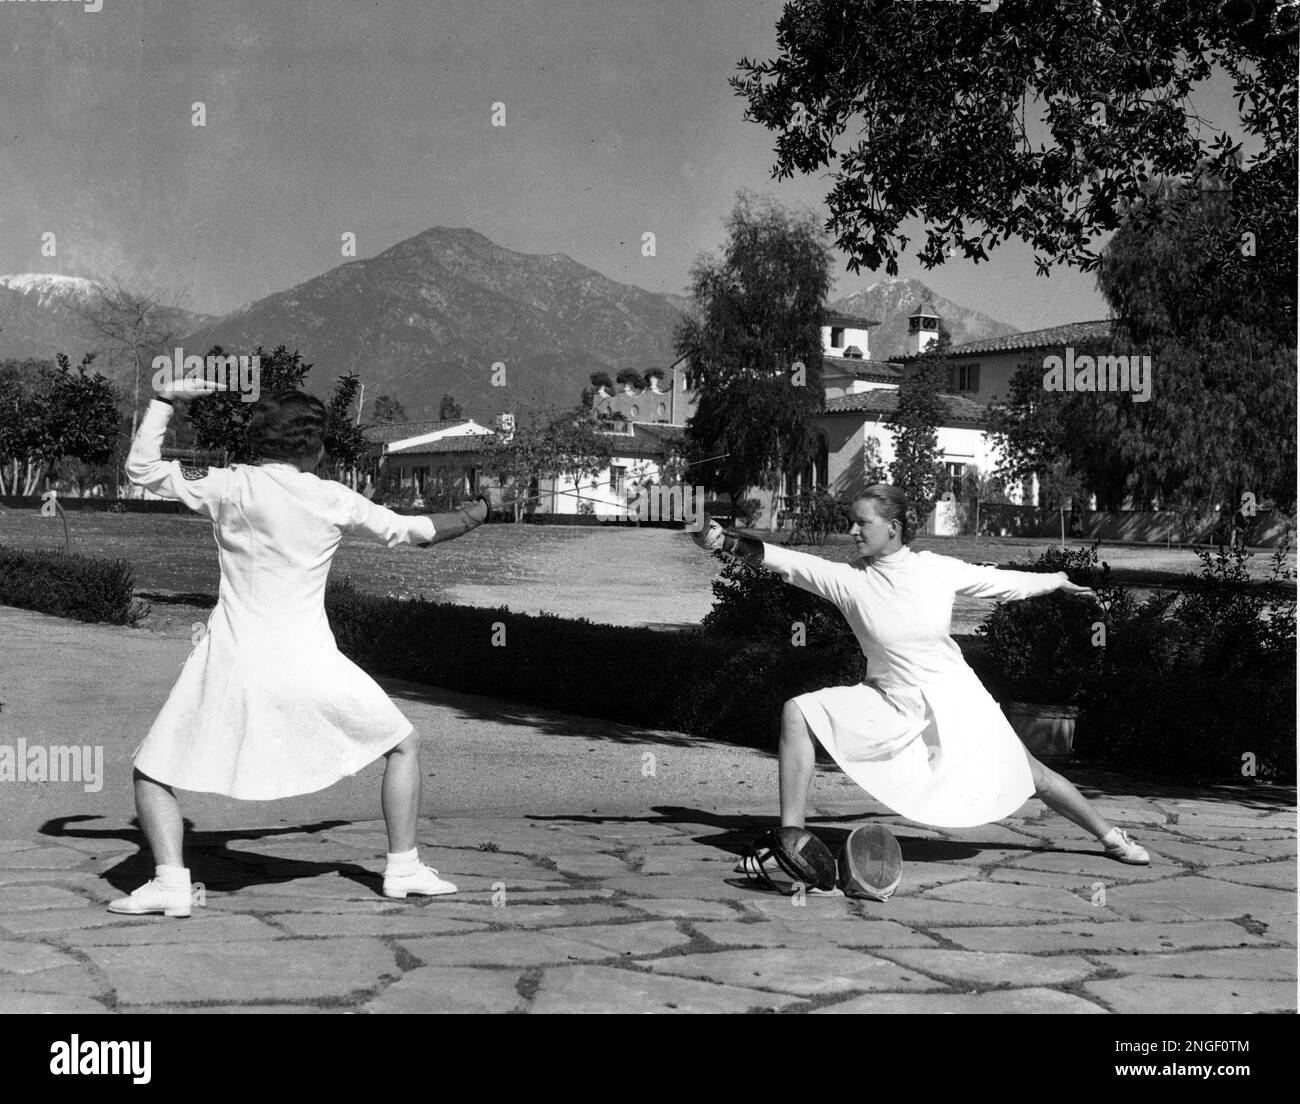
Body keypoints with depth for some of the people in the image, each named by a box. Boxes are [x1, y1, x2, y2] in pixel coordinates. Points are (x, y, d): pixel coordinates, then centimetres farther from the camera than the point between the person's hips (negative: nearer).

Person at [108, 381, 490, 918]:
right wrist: (479, 511, 30)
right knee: (402, 745, 20)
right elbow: (416, 531, 13)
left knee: (153, 770, 14)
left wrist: (164, 400, 12)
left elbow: (140, 469, 5)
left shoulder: (229, 487, 0)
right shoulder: (334, 500, 2)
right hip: (309, 667, 0)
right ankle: (403, 867, 19)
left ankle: (170, 880, -2)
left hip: (232, 664, 0)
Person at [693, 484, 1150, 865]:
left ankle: (1109, 835, 32)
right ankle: (792, 837, -14)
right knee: (797, 713, -19)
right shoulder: (849, 579, -11)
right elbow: (784, 559, -21)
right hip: (889, 706, 1)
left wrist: (1058, 581, 15)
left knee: (1031, 778, 5)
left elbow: (1001, 582, 6)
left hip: (955, 701, -1)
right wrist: (725, 541, -34)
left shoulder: (937, 570, -10)